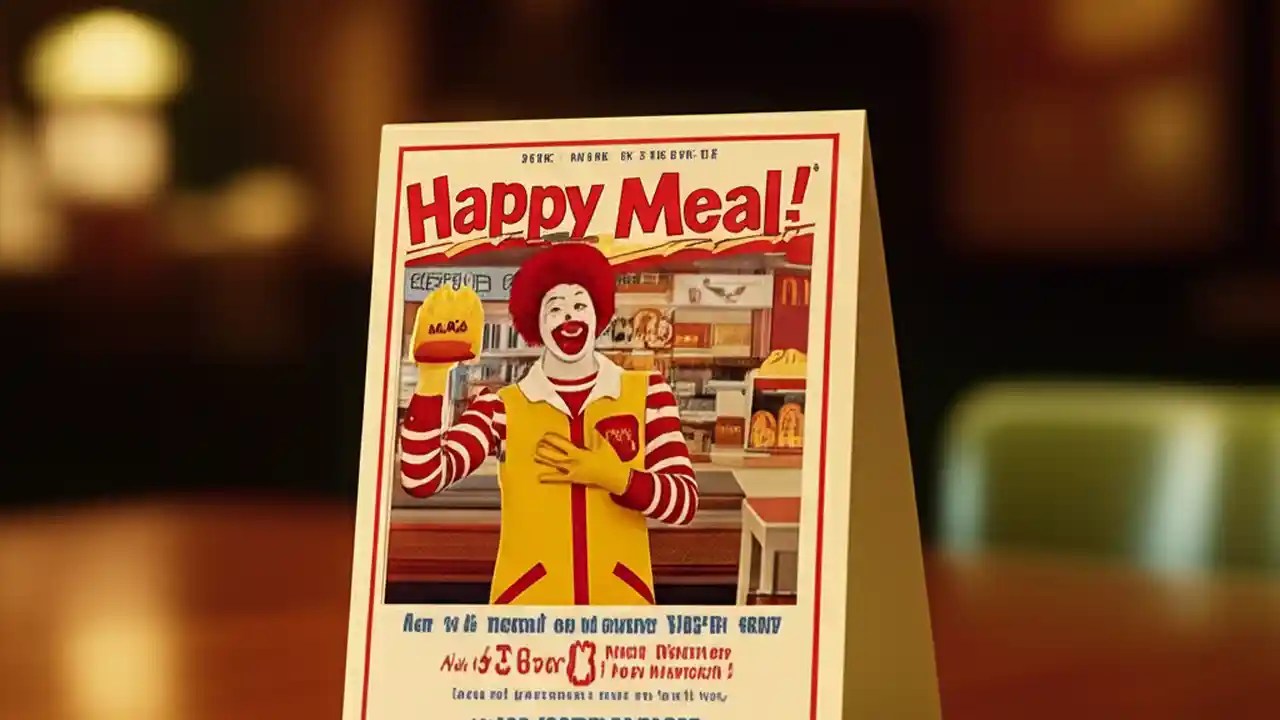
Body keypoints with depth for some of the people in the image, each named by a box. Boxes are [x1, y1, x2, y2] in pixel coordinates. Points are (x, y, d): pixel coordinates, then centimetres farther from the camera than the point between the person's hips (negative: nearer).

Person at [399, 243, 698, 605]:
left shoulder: (646, 393, 5)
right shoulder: (502, 407, 2)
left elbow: (685, 501, -1)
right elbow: (422, 477, -11)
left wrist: (614, 476, -16)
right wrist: (431, 375, -17)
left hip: (620, 603, 1)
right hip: (528, 604, -1)